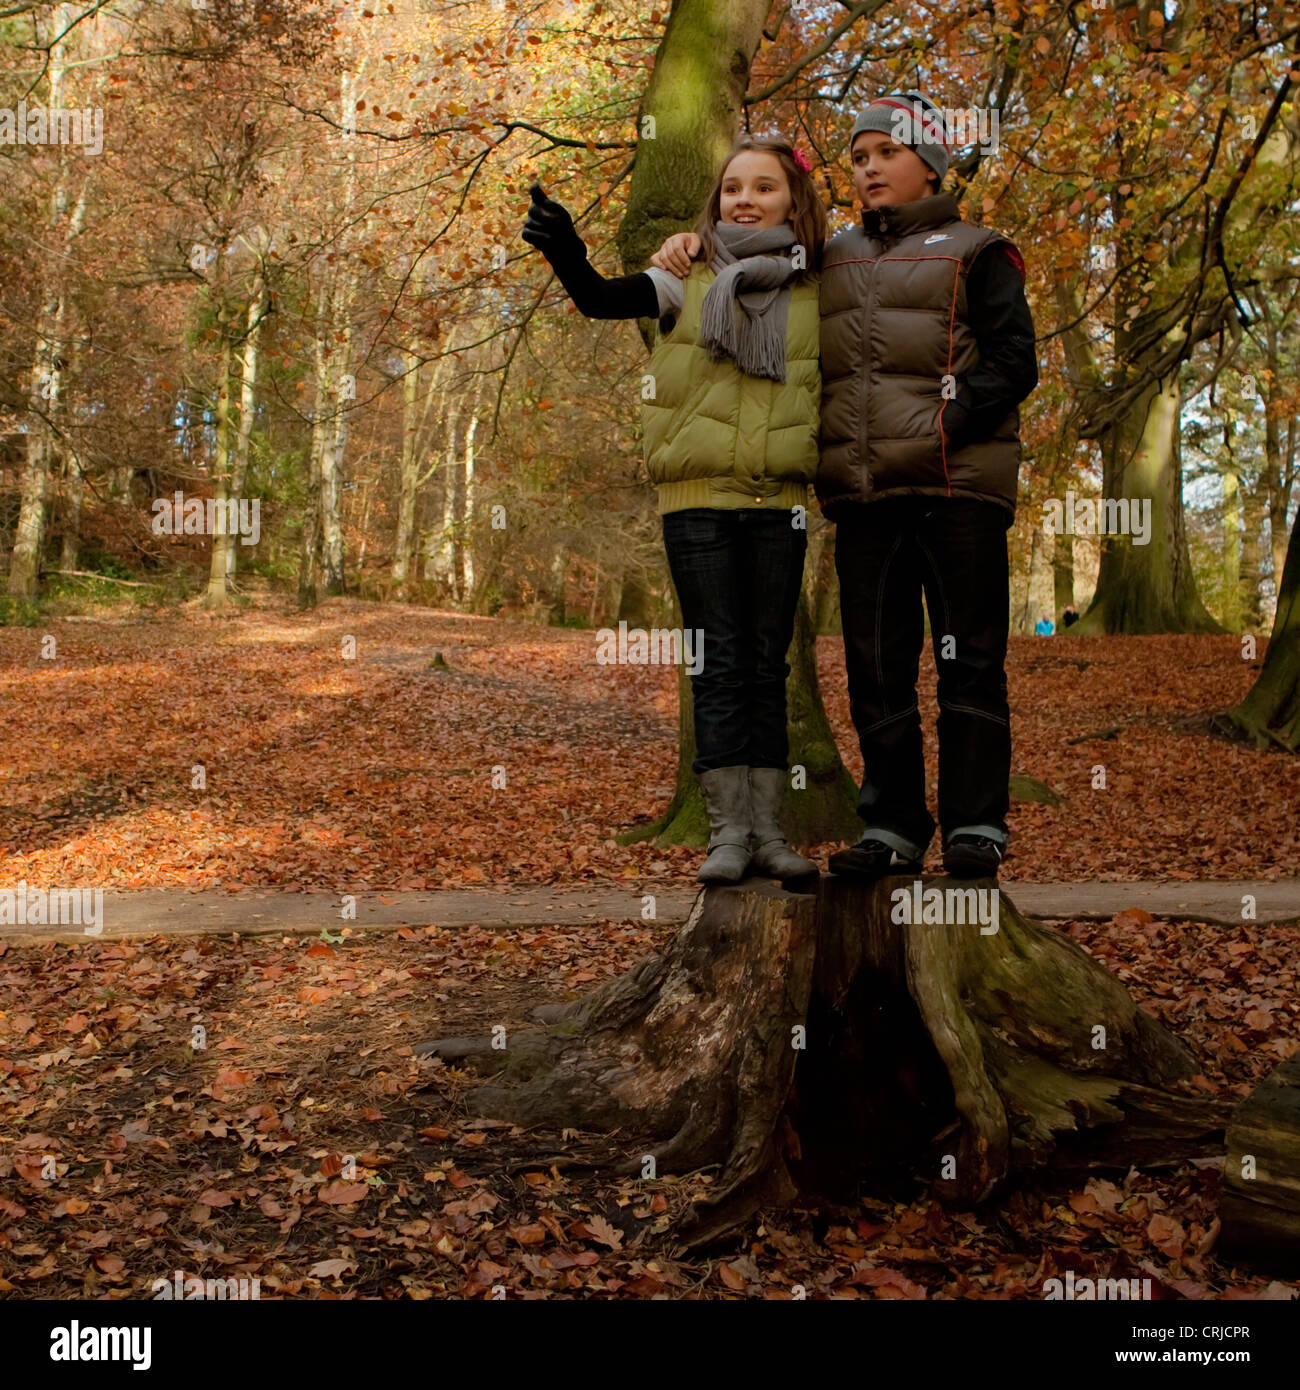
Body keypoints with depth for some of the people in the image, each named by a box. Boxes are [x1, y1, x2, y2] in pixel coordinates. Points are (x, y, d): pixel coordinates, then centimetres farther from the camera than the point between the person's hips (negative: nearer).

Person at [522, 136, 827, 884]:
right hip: (698, 498, -1)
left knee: (769, 665, 5)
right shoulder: (688, 284, 4)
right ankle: (729, 830, 3)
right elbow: (602, 299, -10)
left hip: (779, 504, 1)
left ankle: (769, 829, 11)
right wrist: (566, 250, -28)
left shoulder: (815, 301, 8)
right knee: (720, 663, -1)